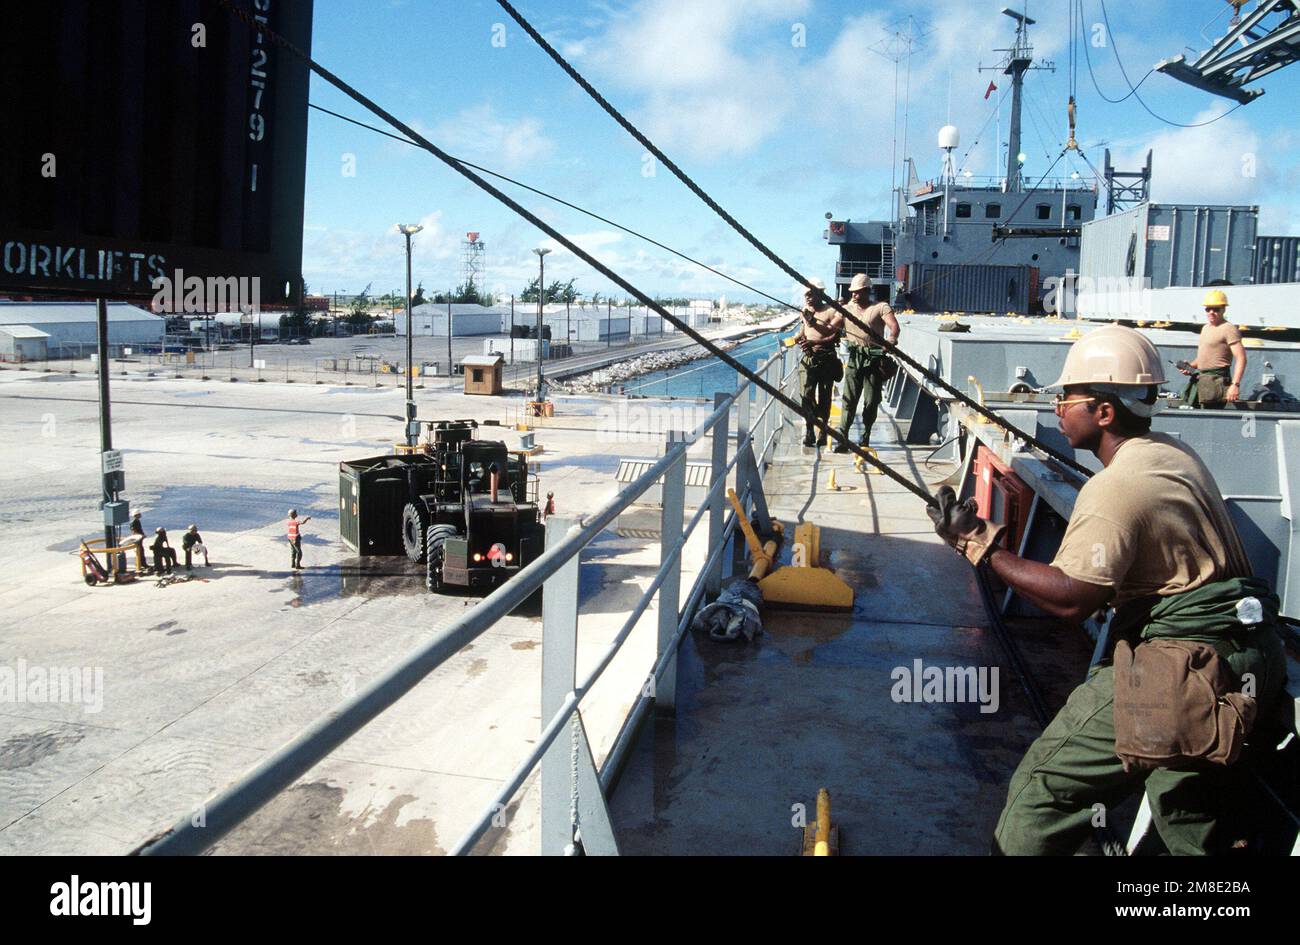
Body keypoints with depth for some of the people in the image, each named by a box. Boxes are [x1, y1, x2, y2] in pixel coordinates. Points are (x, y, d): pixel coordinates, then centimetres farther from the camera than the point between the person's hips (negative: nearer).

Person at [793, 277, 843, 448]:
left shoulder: (832, 311, -3)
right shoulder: (804, 312, 14)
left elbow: (834, 336, -12)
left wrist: (814, 342, -19)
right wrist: (797, 337, 4)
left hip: (827, 358, -3)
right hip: (808, 358, 3)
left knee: (824, 397, 2)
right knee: (807, 395, -9)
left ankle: (822, 432, 11)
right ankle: (809, 431, -7)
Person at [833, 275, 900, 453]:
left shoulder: (881, 307, 1)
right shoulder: (846, 309, 14)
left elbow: (895, 327, -13)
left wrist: (890, 341, -29)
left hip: (874, 359, -2)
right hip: (854, 359, 2)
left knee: (871, 401, 3)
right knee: (849, 399, -6)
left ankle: (865, 437, 16)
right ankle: (843, 439, -8)